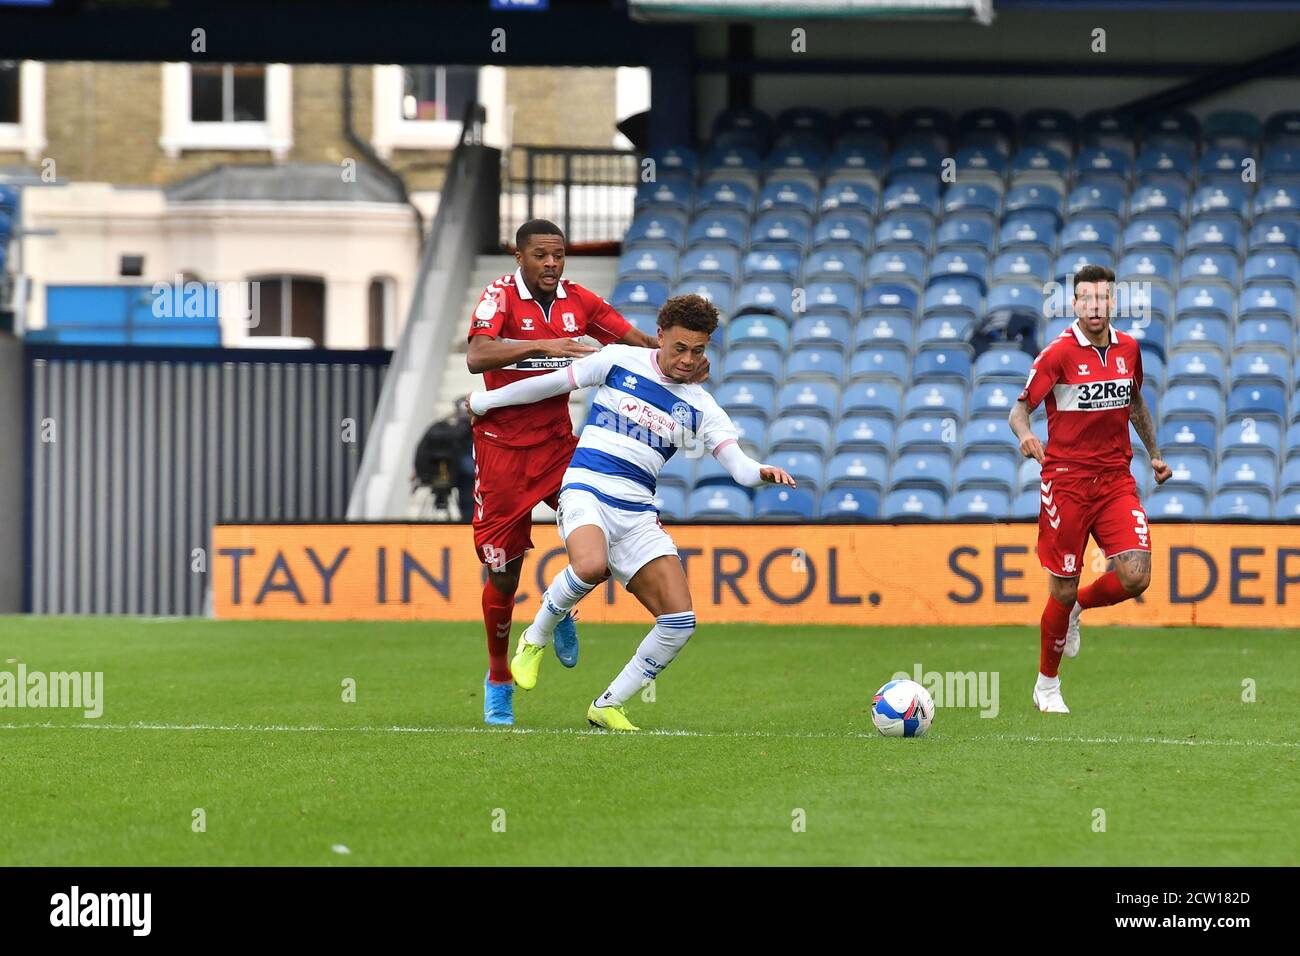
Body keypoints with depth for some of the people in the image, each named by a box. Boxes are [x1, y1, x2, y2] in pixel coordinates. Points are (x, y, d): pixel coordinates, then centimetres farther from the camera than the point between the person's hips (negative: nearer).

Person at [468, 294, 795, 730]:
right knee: (591, 566, -37)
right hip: (586, 492, -4)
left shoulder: (700, 408, 8)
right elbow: (552, 383, 13)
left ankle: (608, 706, 8)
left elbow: (737, 463, -2)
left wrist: (762, 472, -26)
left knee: (679, 621, -9)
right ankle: (535, 638, -7)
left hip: (637, 513, 4)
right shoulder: (620, 362, 3)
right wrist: (485, 400, 22)